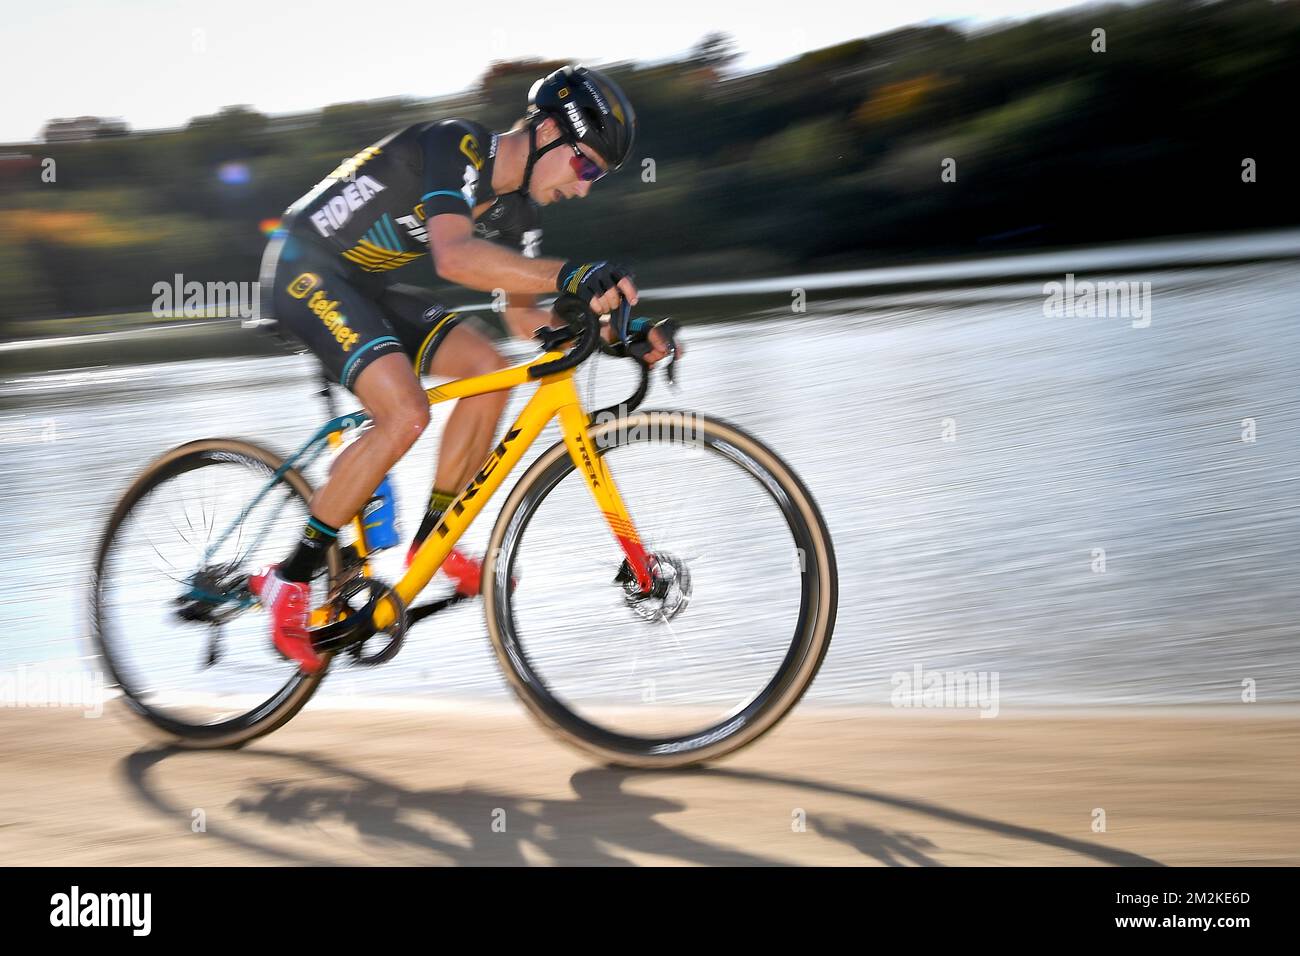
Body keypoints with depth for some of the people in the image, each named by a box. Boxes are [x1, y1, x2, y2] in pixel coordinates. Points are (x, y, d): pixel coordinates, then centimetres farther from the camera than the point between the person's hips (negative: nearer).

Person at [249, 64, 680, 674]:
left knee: (489, 369, -3)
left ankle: (431, 544, 5)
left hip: (364, 284, 9)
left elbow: (523, 316, 6)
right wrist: (573, 276, -51)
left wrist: (611, 330, -11)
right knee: (405, 412, -25)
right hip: (306, 267, -9)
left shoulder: (516, 210, 4)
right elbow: (454, 256, -41)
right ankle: (288, 581, -15)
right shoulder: (458, 146, -24)